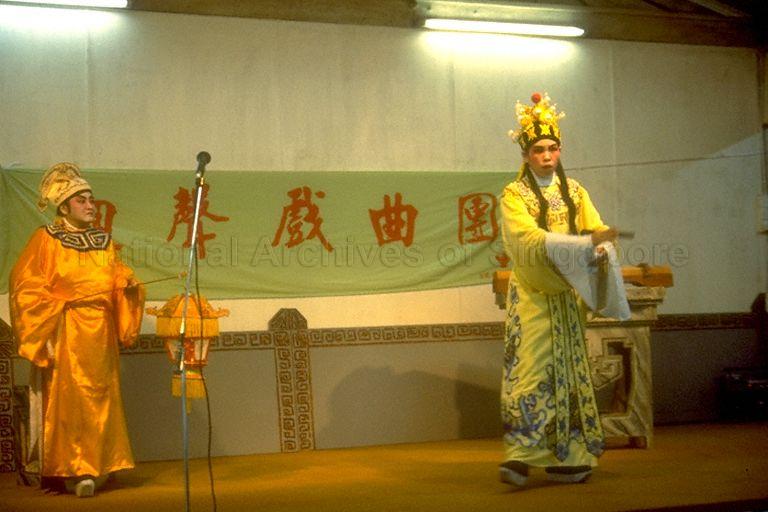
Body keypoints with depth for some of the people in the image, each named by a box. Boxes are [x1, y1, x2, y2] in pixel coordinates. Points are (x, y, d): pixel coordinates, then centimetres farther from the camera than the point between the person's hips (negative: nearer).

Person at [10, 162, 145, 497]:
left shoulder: (104, 241, 15)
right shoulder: (46, 239, -1)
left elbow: (117, 280, 15)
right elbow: (25, 284, -5)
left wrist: (128, 284, -7)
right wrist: (61, 301, -14)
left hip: (100, 331, 5)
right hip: (65, 332, -5)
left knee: (100, 397, 5)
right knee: (69, 398, -7)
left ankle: (94, 466, 12)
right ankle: (71, 470, -3)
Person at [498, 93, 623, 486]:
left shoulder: (574, 191, 13)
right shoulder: (514, 195, -2)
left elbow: (596, 227, 0)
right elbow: (529, 239, -19)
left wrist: (602, 246, -24)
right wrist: (585, 243, -28)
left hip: (567, 295, 5)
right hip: (533, 295, -5)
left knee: (568, 371, 5)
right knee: (532, 369, -12)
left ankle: (566, 458, 11)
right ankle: (520, 455, -12)